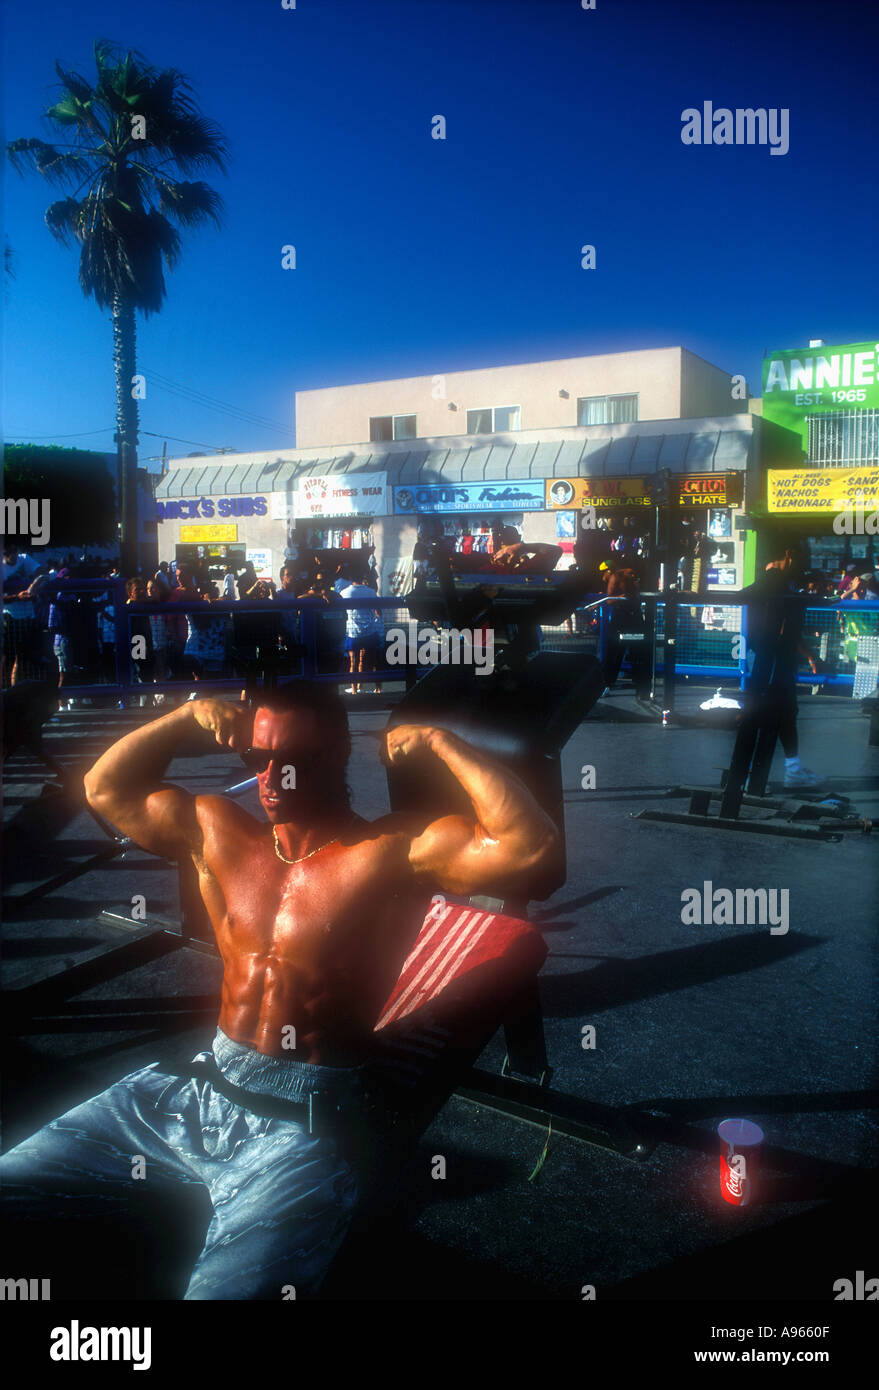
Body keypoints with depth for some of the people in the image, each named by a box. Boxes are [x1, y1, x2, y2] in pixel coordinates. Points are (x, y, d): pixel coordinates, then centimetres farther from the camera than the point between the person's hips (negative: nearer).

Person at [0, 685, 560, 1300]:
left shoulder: (390, 852, -8)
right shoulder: (217, 830, 11)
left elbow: (532, 847, -22)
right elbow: (106, 788, 23)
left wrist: (440, 743, -16)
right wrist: (187, 717, 11)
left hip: (304, 1123, -6)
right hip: (201, 1088, 6)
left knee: (227, 1286, -29)